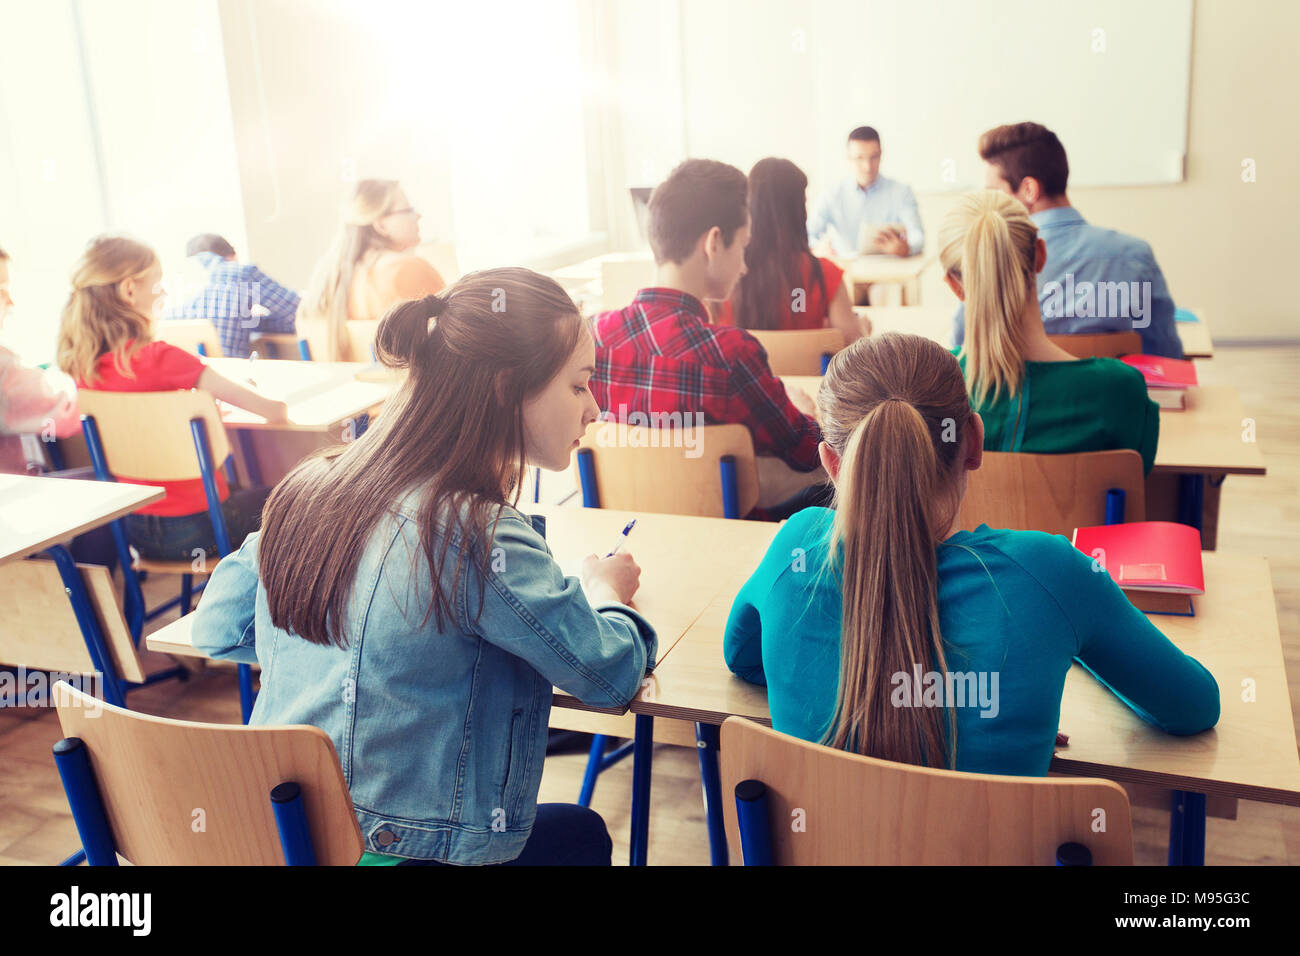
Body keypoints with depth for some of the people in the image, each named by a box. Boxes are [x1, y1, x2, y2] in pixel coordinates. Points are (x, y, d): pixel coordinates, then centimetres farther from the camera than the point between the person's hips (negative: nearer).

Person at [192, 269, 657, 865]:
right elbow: (612, 674, -16)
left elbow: (216, 629, 7)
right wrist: (605, 592, 6)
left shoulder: (308, 486, -4)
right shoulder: (477, 534, -26)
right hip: (396, 850, -6)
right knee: (583, 833, 23)